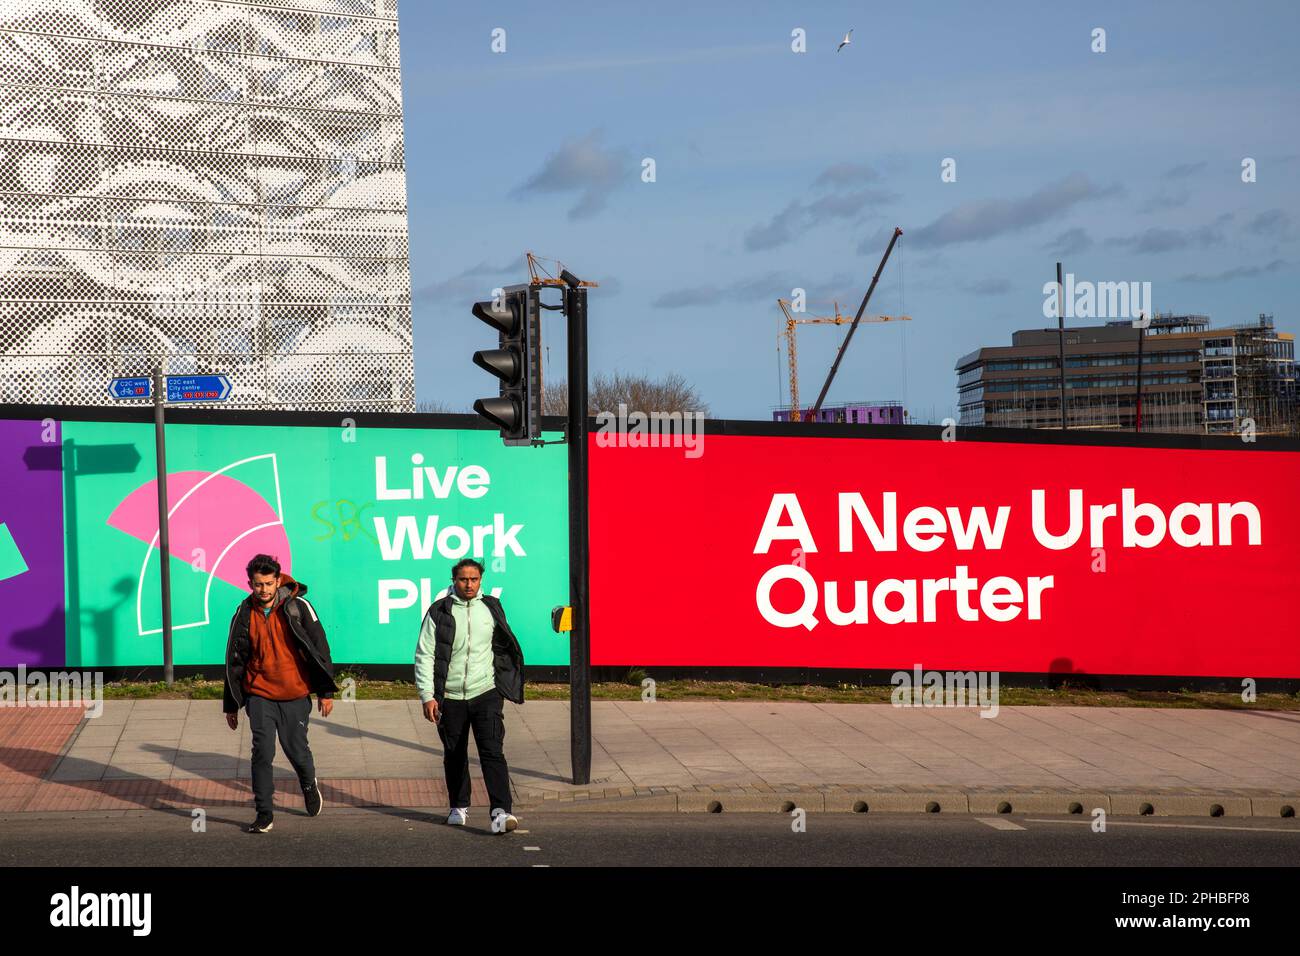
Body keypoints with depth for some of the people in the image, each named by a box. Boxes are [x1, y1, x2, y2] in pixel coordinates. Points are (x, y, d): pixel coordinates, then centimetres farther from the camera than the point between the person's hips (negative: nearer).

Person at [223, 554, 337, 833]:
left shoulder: (298, 608, -6)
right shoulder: (244, 615, 0)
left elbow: (319, 649, -1)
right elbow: (235, 661, 9)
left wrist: (325, 691, -2)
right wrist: (231, 705, 10)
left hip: (295, 696, -1)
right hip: (260, 695, 1)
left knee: (297, 752, 6)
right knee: (262, 753, -8)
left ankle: (309, 784, 40)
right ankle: (264, 813, 2)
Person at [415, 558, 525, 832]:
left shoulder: (491, 608, 5)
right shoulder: (439, 612, -3)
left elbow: (504, 645, 20)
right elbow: (424, 655, -4)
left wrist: (507, 684, 22)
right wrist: (427, 696, -10)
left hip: (486, 692, 0)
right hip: (450, 697, 0)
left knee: (492, 751, -14)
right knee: (454, 756, 12)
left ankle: (501, 811, -20)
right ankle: (459, 807, 30)